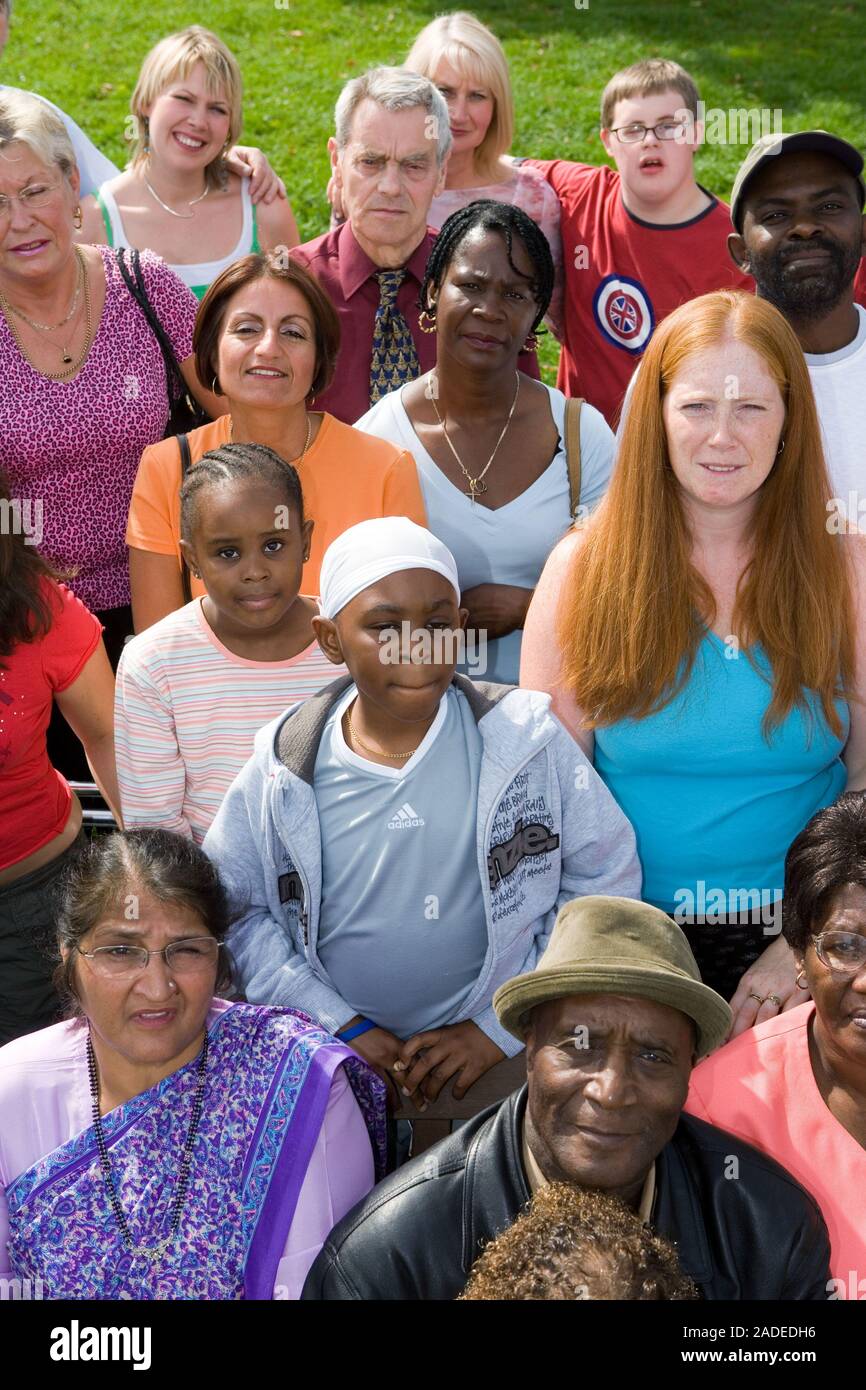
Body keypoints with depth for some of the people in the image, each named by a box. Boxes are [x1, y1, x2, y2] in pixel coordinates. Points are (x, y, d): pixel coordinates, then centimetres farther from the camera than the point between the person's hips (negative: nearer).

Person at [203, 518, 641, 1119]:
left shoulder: (525, 741, -2)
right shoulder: (285, 768, 0)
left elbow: (606, 879, 1)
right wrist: (343, 1027, -5)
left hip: (499, 1066, 0)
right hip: (332, 1064, 1)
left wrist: (497, 1031, -4)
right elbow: (230, 905, 5)